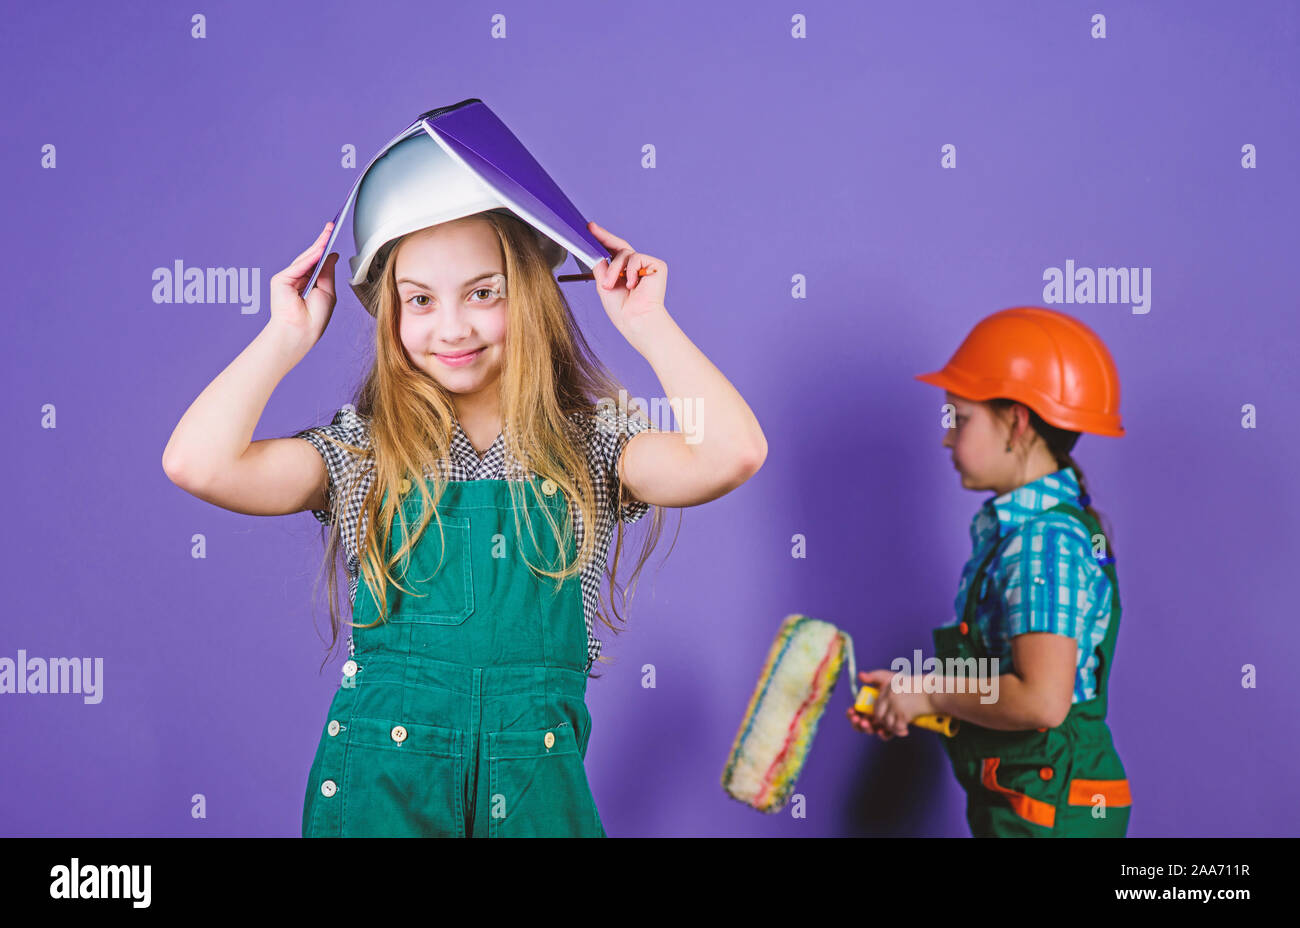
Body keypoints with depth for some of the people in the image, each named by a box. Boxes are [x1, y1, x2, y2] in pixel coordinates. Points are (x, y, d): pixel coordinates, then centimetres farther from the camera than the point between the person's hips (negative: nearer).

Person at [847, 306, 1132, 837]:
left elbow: (1041, 699, -29)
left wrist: (930, 694, -16)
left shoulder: (1044, 542, -20)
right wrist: (911, 700, 7)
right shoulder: (1016, 527, 10)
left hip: (1049, 813, -9)